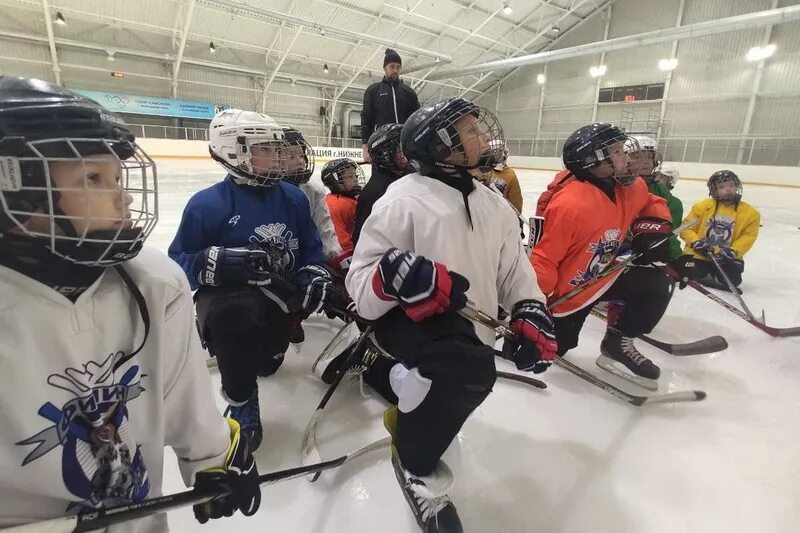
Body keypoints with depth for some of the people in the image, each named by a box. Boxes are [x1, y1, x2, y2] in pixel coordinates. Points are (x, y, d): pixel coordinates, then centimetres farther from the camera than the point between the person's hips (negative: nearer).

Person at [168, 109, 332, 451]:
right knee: (231, 316, -34)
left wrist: (313, 274, -9)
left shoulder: (293, 197, 5)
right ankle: (241, 401, -6)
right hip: (227, 295, -5)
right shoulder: (207, 205, -9)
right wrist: (217, 262, -28)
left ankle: (264, 348, 21)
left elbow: (310, 246, 11)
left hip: (283, 292, 6)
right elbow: (178, 261, -8)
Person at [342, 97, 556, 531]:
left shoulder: (495, 206, 9)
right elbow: (360, 281, -17)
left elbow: (514, 269, 15)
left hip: (470, 327, 8)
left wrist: (530, 311, -3)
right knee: (470, 368, -33)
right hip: (411, 319, -8)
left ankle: (385, 373, 47)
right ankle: (416, 466, -4)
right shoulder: (404, 199, -14)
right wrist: (395, 274, -39)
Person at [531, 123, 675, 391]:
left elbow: (652, 202, 18)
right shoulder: (570, 205, -32)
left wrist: (653, 225, -4)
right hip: (567, 287, -6)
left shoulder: (630, 187, -6)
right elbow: (544, 258, -28)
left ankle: (617, 344, 5)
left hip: (605, 275, 7)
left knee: (657, 283, -10)